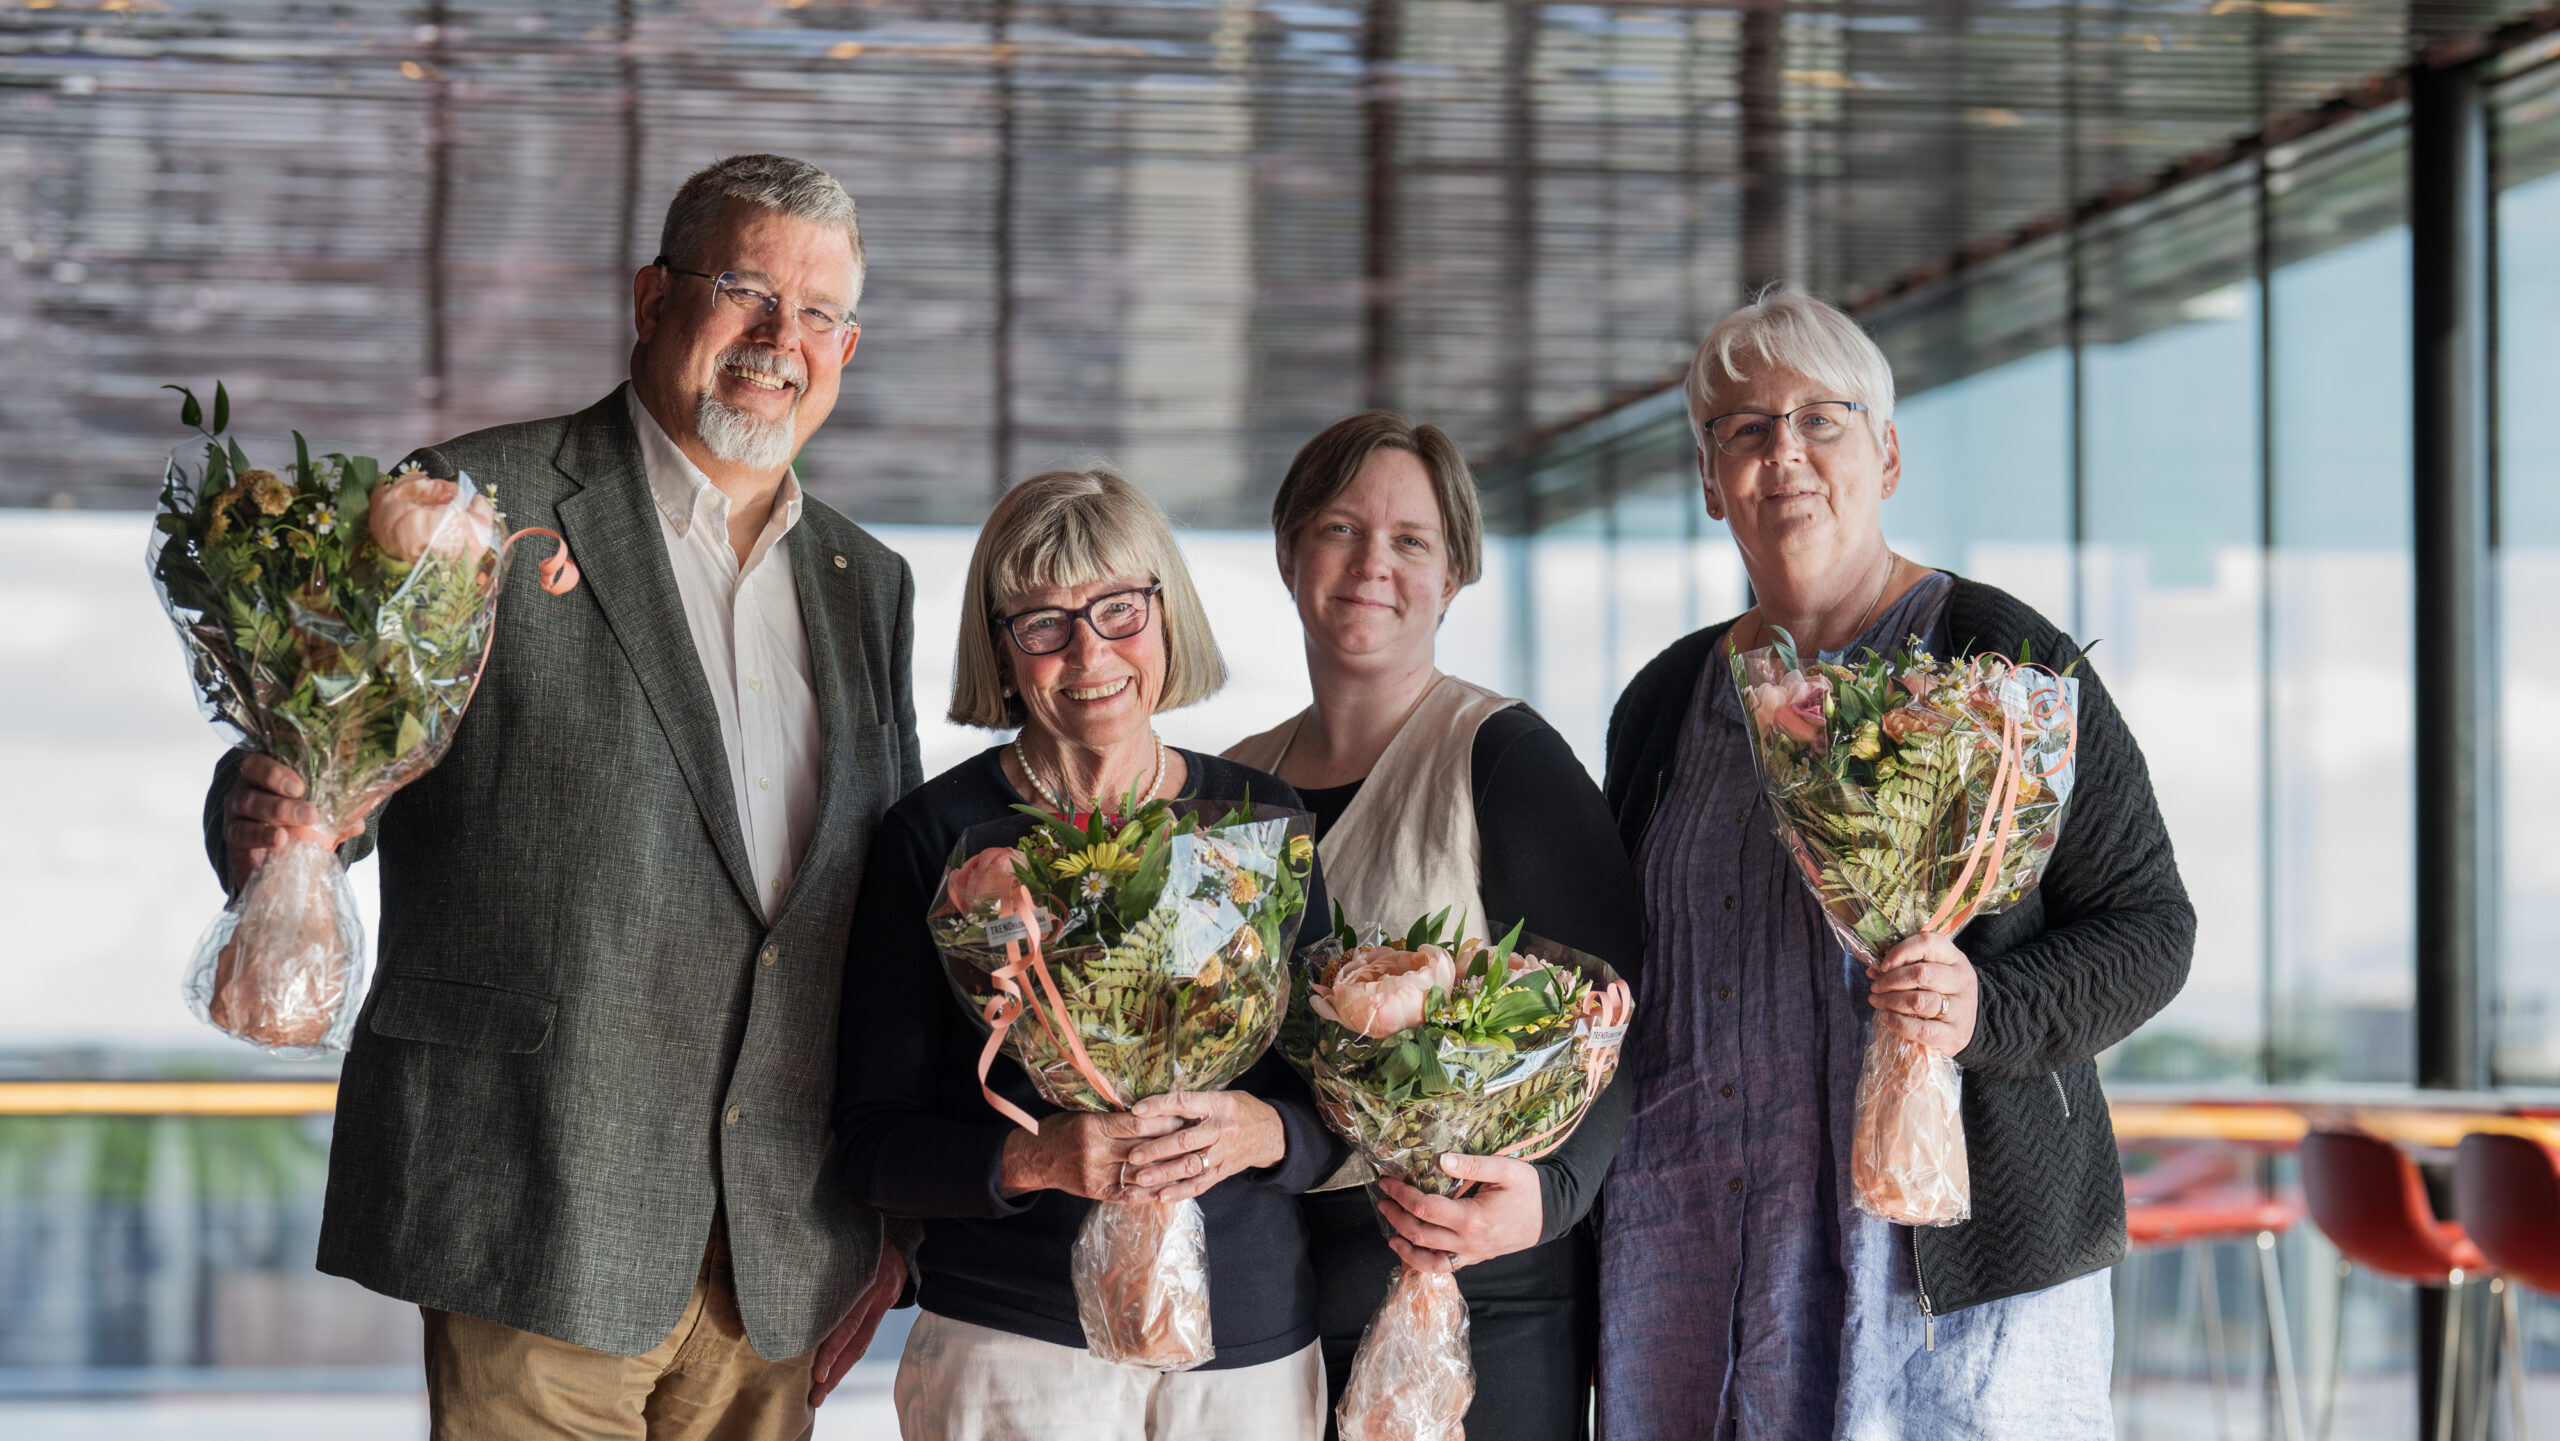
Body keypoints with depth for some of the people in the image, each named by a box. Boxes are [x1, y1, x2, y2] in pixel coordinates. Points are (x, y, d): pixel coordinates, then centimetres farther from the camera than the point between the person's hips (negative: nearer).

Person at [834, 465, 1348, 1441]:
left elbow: (1336, 1107, 8)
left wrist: (1262, 1133, -14)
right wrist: (1033, 1159, -22)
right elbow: (873, 1141, -5)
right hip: (1013, 1348, -3)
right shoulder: (936, 836, -3)